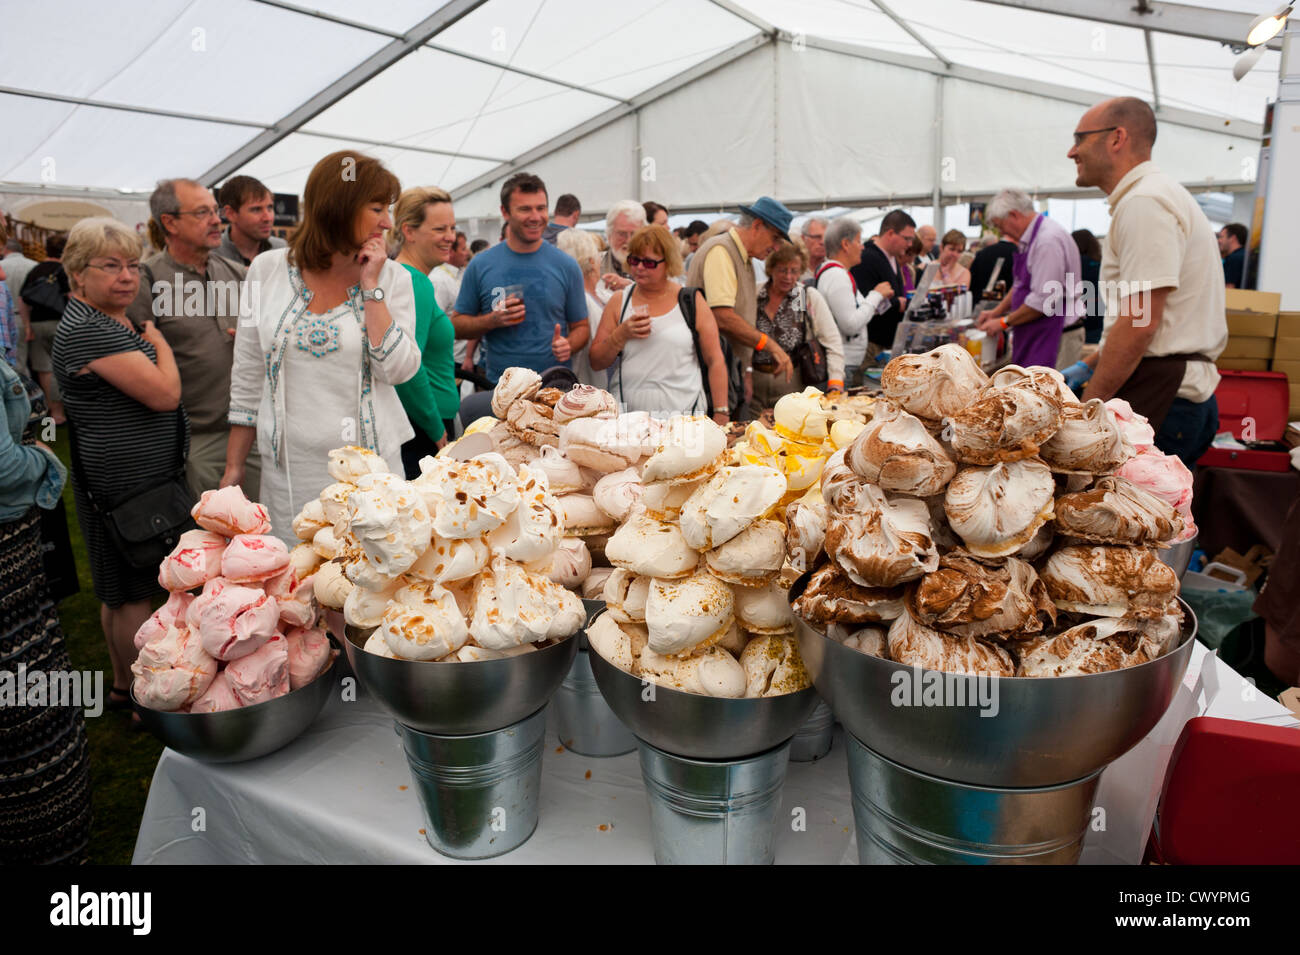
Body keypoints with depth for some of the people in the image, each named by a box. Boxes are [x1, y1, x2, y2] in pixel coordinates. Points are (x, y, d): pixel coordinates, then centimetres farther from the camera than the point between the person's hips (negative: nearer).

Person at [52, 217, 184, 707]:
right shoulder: (88, 330, -20)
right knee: (133, 593, 2)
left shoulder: (113, 319, 12)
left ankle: (124, 682, 34)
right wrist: (157, 341, -9)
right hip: (125, 482, -10)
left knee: (121, 589, 20)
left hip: (132, 475, 10)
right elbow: (165, 393, -23)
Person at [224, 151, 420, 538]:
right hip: (289, 467, 1)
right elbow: (247, 376, 7)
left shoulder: (392, 277, 1)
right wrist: (234, 466, 8)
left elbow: (399, 369, -11)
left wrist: (371, 285, -11)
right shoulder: (268, 270, 3)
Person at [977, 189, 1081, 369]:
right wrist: (997, 311, 17)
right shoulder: (1030, 239, 13)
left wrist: (1004, 322, -12)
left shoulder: (1049, 239, -19)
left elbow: (1043, 300, -21)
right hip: (1033, 334, 9)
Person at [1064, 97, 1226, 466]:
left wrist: (1086, 407, -16)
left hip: (1158, 403, -11)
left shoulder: (1143, 203, -14)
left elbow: (1139, 322, -22)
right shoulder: (1156, 195, 21)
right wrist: (1088, 366, 21)